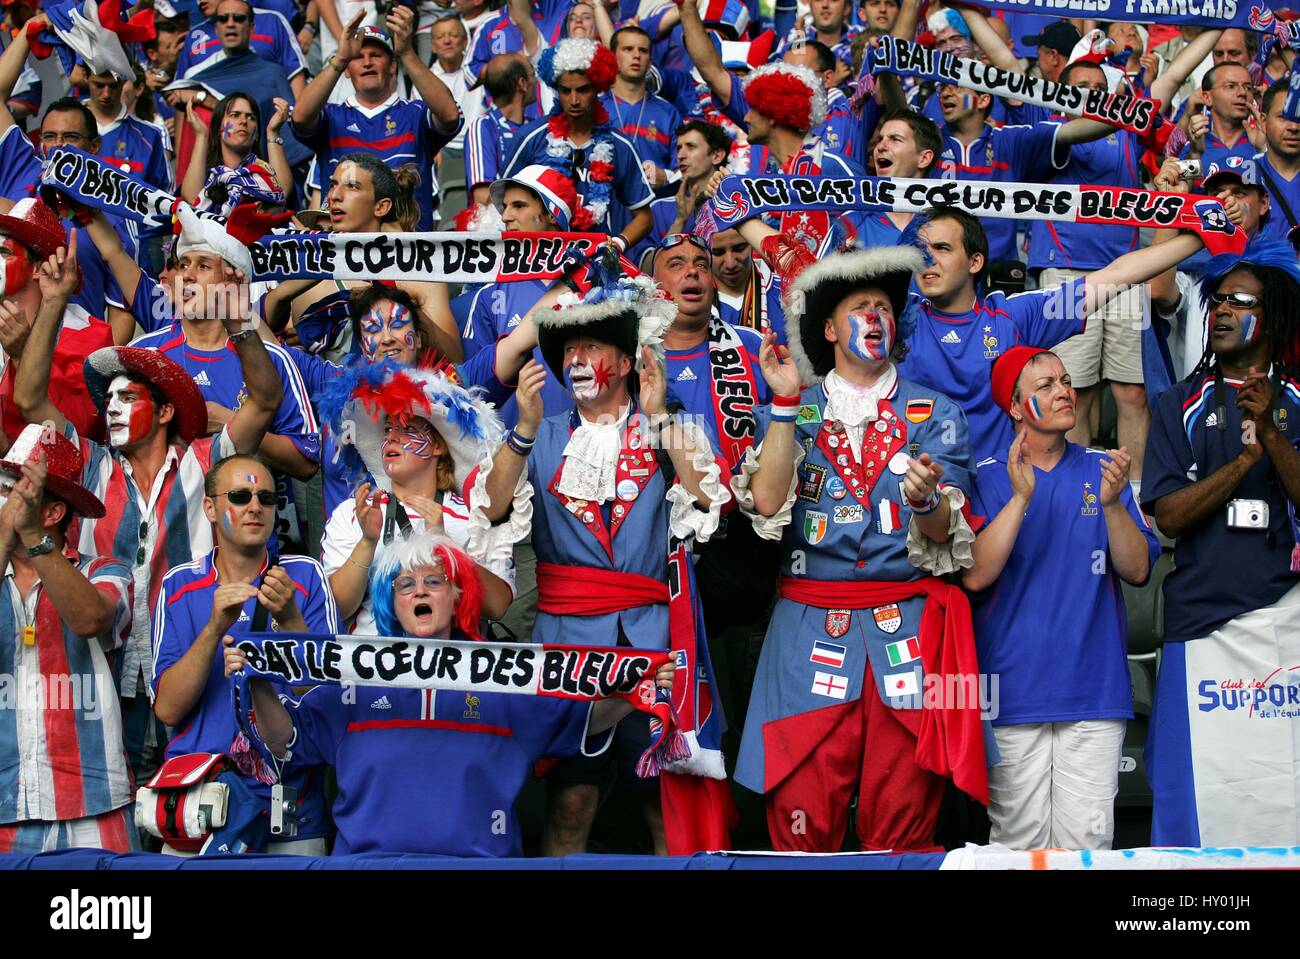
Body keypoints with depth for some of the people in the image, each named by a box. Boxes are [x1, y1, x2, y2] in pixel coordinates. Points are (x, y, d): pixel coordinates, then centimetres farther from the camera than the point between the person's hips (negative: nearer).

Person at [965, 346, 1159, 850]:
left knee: (1088, 837, 0)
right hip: (1014, 688, -2)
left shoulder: (1102, 469, 8)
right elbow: (975, 576, -11)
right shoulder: (989, 478, 2)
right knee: (1020, 837, 2)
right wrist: (1021, 497, -19)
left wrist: (1112, 504, -16)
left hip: (1094, 686, 2)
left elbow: (1137, 570, 1)